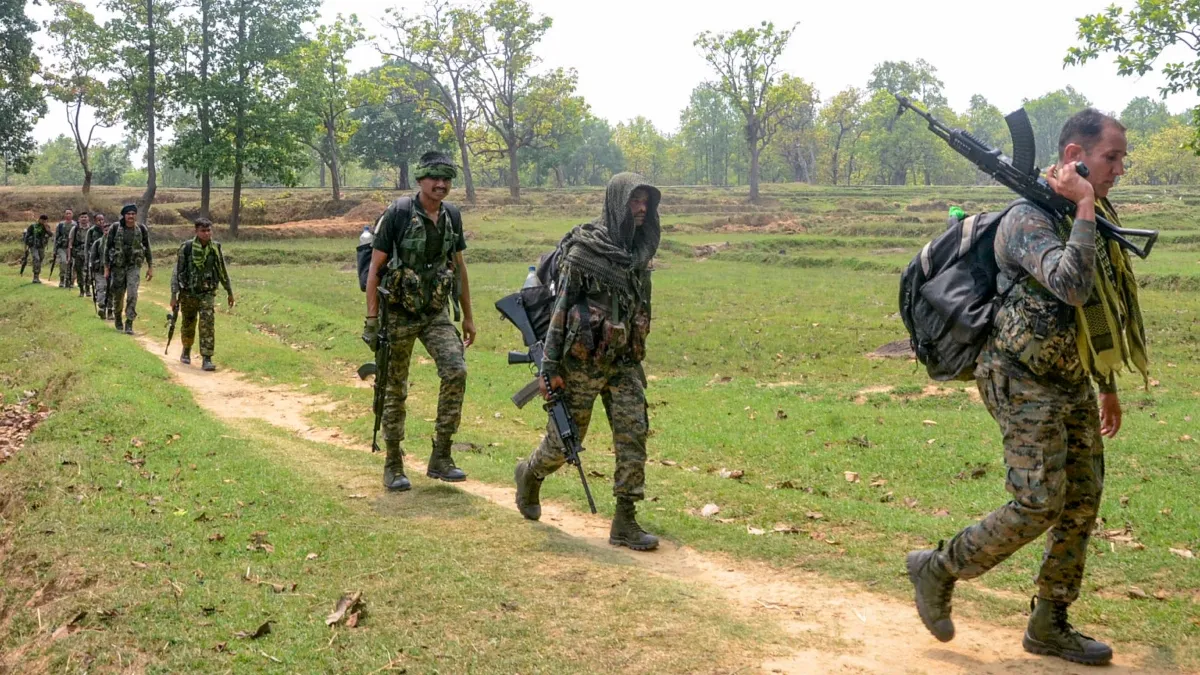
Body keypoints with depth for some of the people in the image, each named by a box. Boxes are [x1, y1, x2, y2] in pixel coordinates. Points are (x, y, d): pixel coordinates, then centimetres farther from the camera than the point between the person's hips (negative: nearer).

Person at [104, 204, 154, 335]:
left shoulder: (141, 230, -1)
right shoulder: (115, 229, -5)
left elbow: (147, 249, 8)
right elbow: (107, 248, 0)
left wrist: (150, 267, 7)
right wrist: (106, 268, -2)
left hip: (134, 266, 0)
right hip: (117, 266, 0)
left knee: (132, 294, -15)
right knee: (118, 295, 10)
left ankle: (129, 324, -12)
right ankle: (117, 318, 36)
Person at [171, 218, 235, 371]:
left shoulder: (216, 248, -2)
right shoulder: (186, 248, -10)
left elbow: (222, 271, 10)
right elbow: (177, 271, -7)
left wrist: (229, 292, 15)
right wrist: (174, 295, -11)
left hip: (207, 293, 1)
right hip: (188, 293, -1)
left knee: (208, 324, -13)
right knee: (188, 325, 14)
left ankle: (207, 359, -12)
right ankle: (186, 351, 39)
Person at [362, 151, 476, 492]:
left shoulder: (452, 215, 4)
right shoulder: (398, 214, -12)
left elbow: (459, 267, 13)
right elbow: (375, 267, -10)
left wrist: (468, 316, 13)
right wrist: (371, 319, -14)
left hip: (436, 312, 4)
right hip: (399, 313, -4)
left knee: (456, 371, -14)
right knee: (396, 389, 4)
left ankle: (440, 457, -2)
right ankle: (393, 465, 18)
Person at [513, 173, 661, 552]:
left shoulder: (639, 250, 9)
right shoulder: (585, 248, -12)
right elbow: (560, 306, -12)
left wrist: (637, 357, 19)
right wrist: (550, 366, -15)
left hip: (625, 361, 6)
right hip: (584, 361, -6)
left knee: (633, 435, -3)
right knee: (565, 439, 5)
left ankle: (625, 524, 3)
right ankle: (529, 476, 37)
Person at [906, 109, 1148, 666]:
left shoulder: (1099, 218, 11)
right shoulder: (1029, 218, -17)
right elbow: (1072, 287, -34)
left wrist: (1108, 387, 22)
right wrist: (1084, 207, -25)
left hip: (1072, 382, 9)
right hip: (1025, 380, -9)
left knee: (1082, 503, 9)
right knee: (1039, 505, -11)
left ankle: (1049, 625, 20)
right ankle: (938, 569, 9)